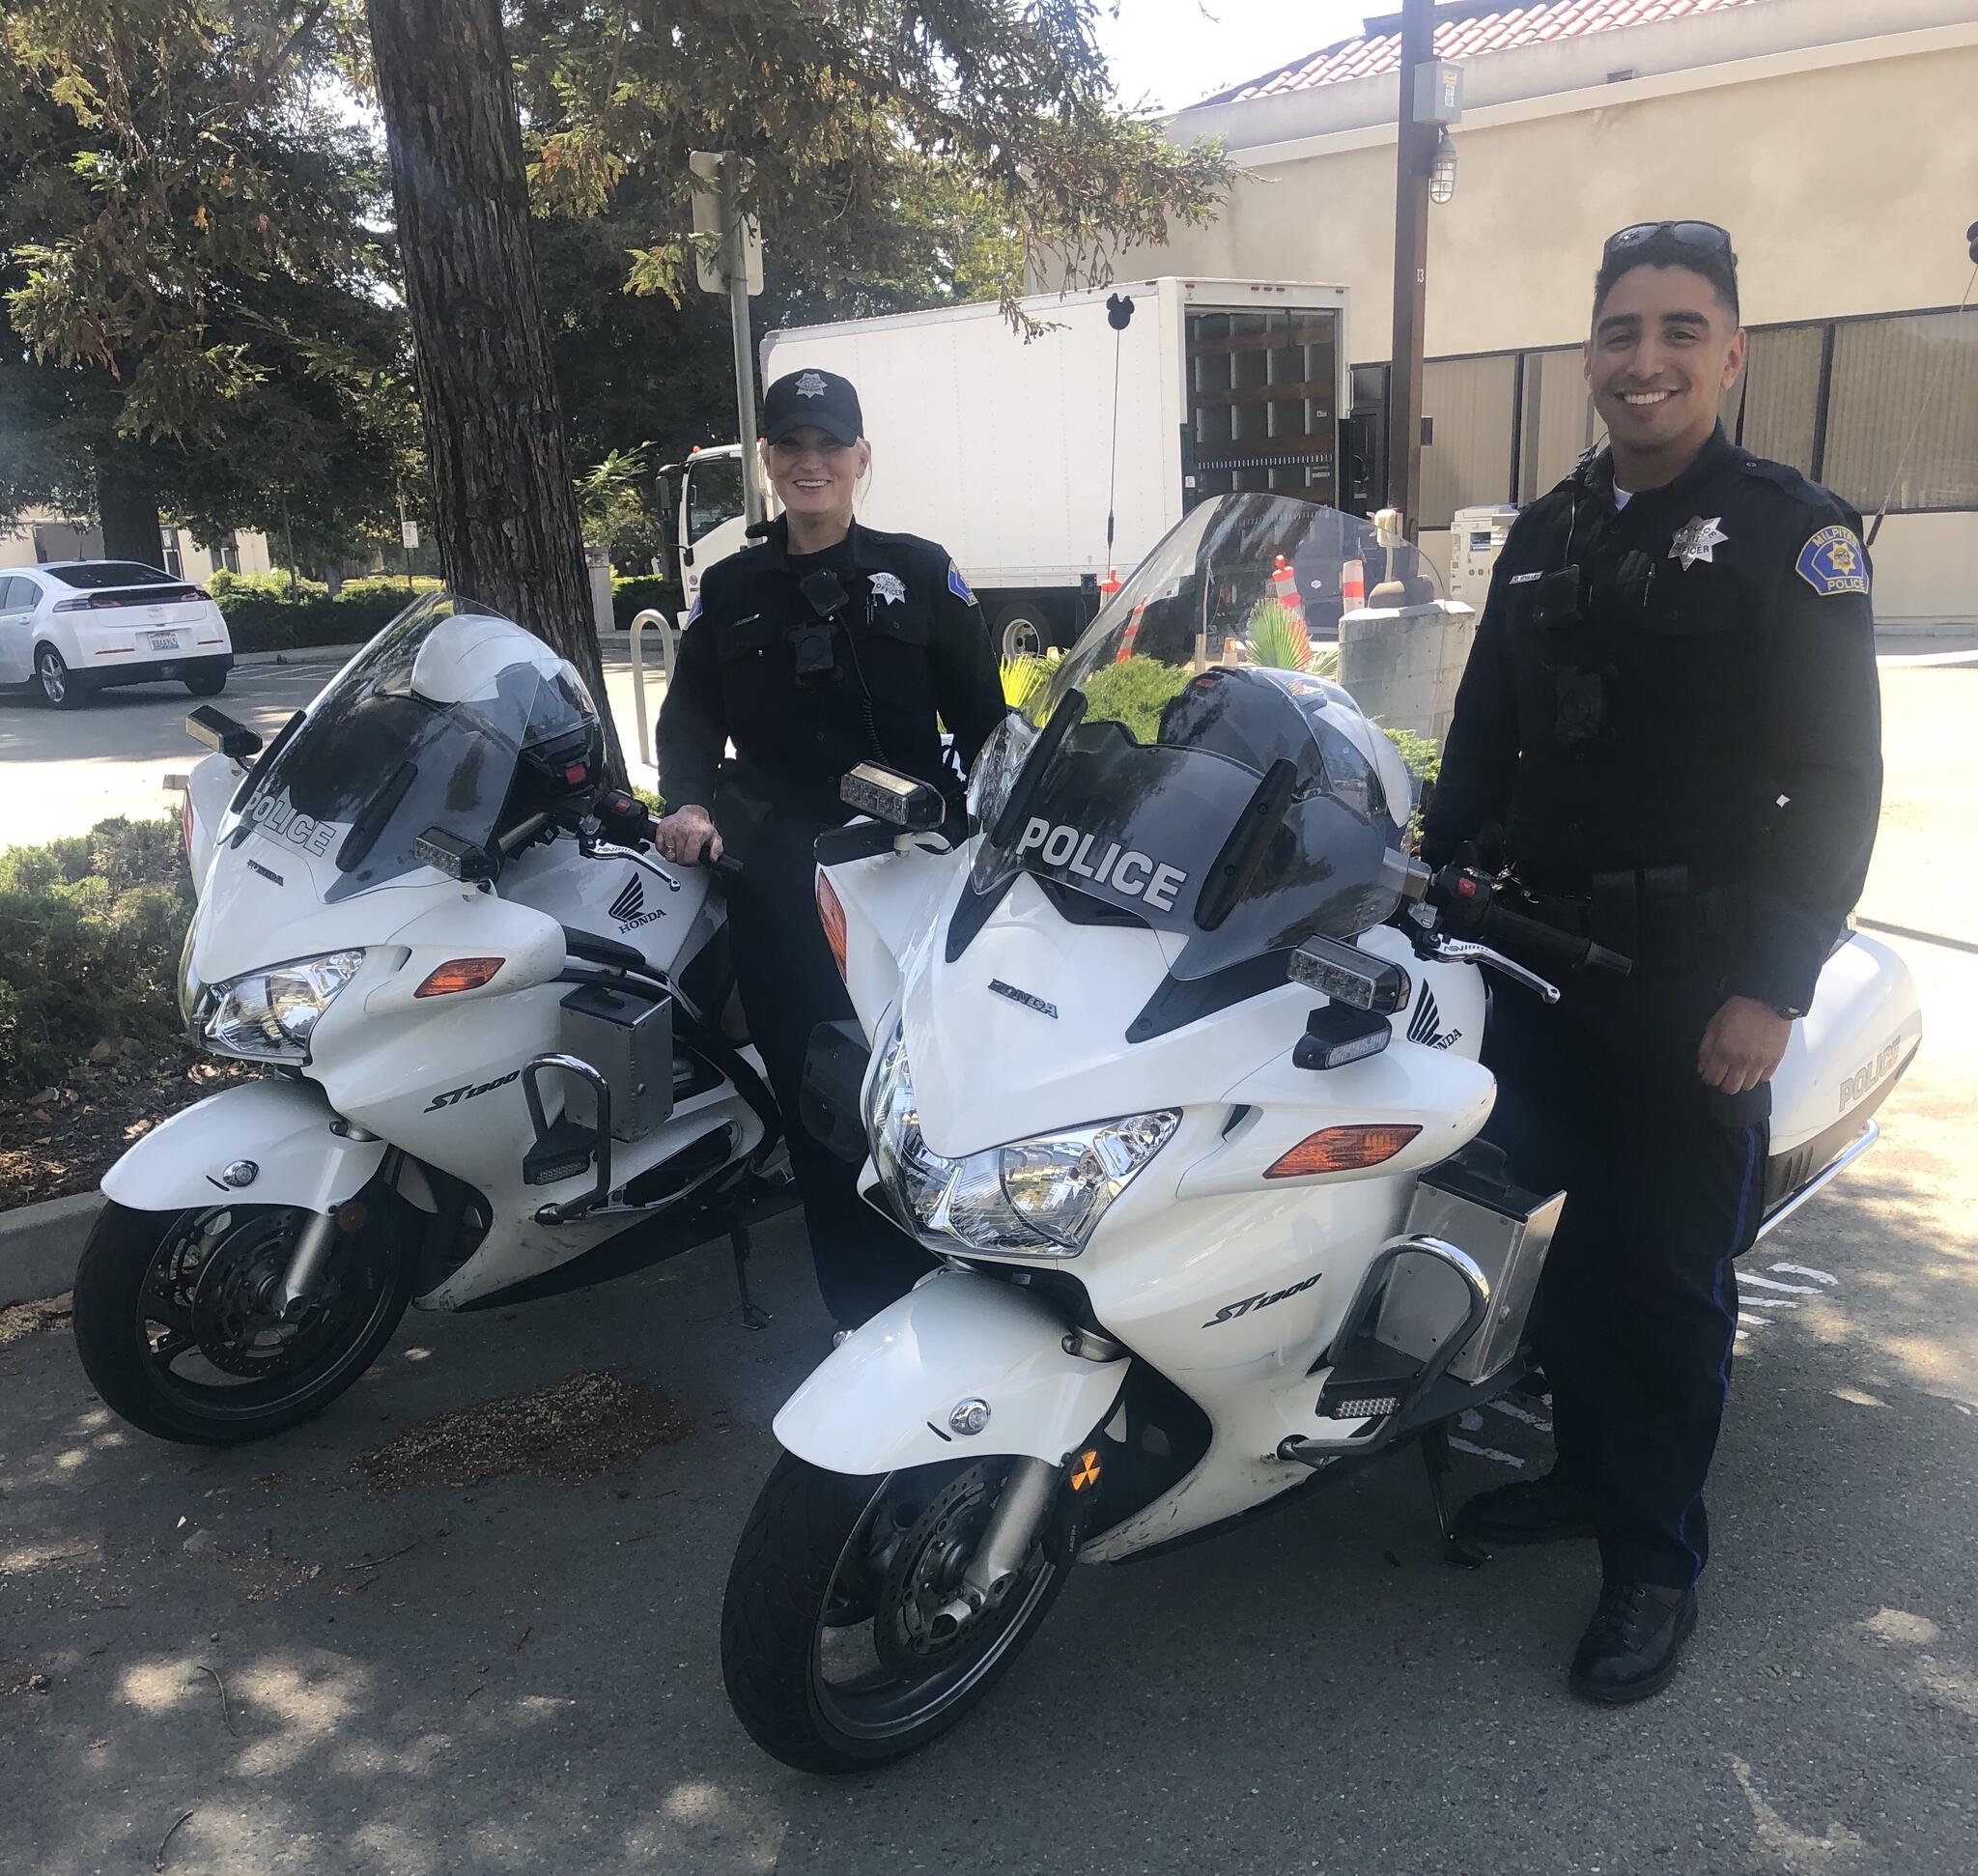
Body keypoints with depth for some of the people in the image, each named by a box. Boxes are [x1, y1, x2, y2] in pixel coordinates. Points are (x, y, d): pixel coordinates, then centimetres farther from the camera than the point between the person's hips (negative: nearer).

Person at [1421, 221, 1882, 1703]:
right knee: (1557, 1239, 14)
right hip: (1537, 957, 6)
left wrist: (1772, 985, -17)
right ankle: (1589, 1467, 34)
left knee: (1666, 1272, 3)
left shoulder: (1794, 534, -5)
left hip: (1697, 980, -5)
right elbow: (1484, 738, 17)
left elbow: (1837, 779, -11)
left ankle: (1656, 1554, 18)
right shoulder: (1547, 536, 13)